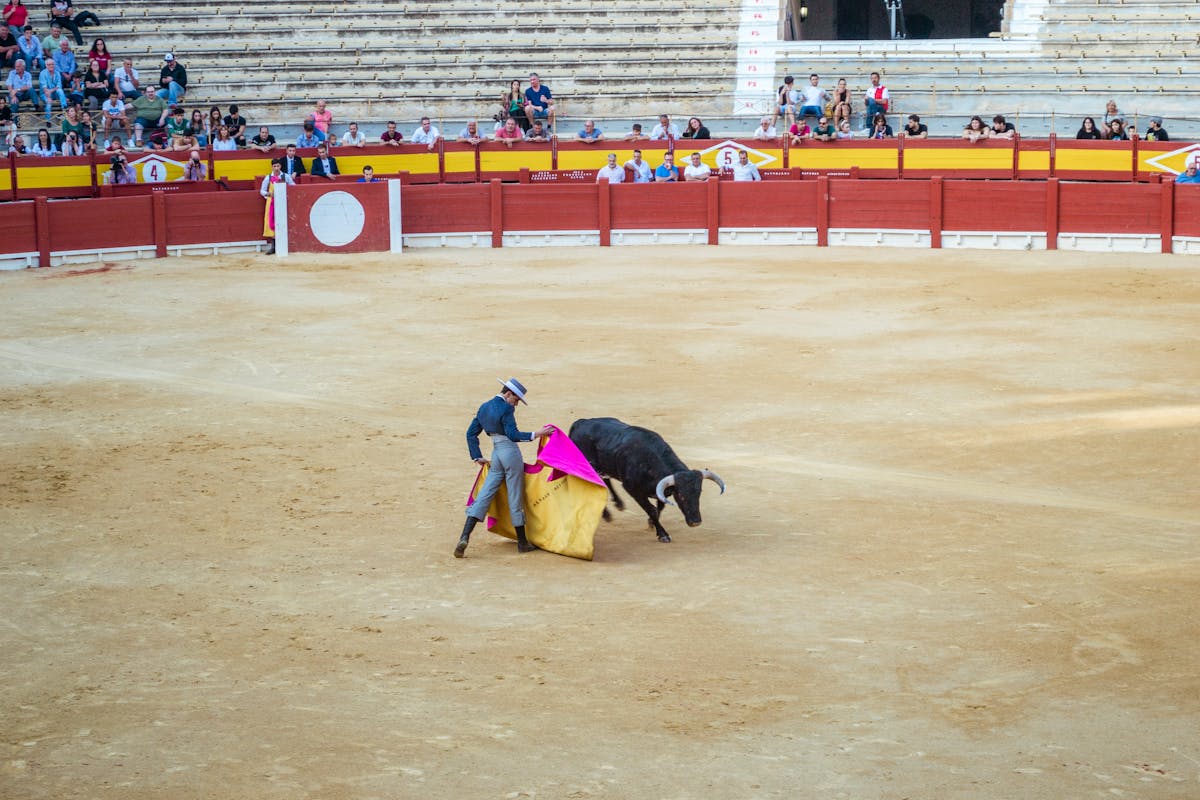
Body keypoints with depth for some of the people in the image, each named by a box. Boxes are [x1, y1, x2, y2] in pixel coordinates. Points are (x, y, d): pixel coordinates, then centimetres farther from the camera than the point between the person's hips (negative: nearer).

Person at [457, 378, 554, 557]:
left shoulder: (484, 408, 13)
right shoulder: (506, 408, -12)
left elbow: (471, 433, 15)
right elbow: (513, 434, -18)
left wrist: (476, 457, 17)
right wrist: (535, 435, -19)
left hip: (496, 455, 7)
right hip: (511, 453, -7)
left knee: (484, 495, 3)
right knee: (515, 497, 2)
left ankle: (464, 538, -11)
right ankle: (522, 543, 12)